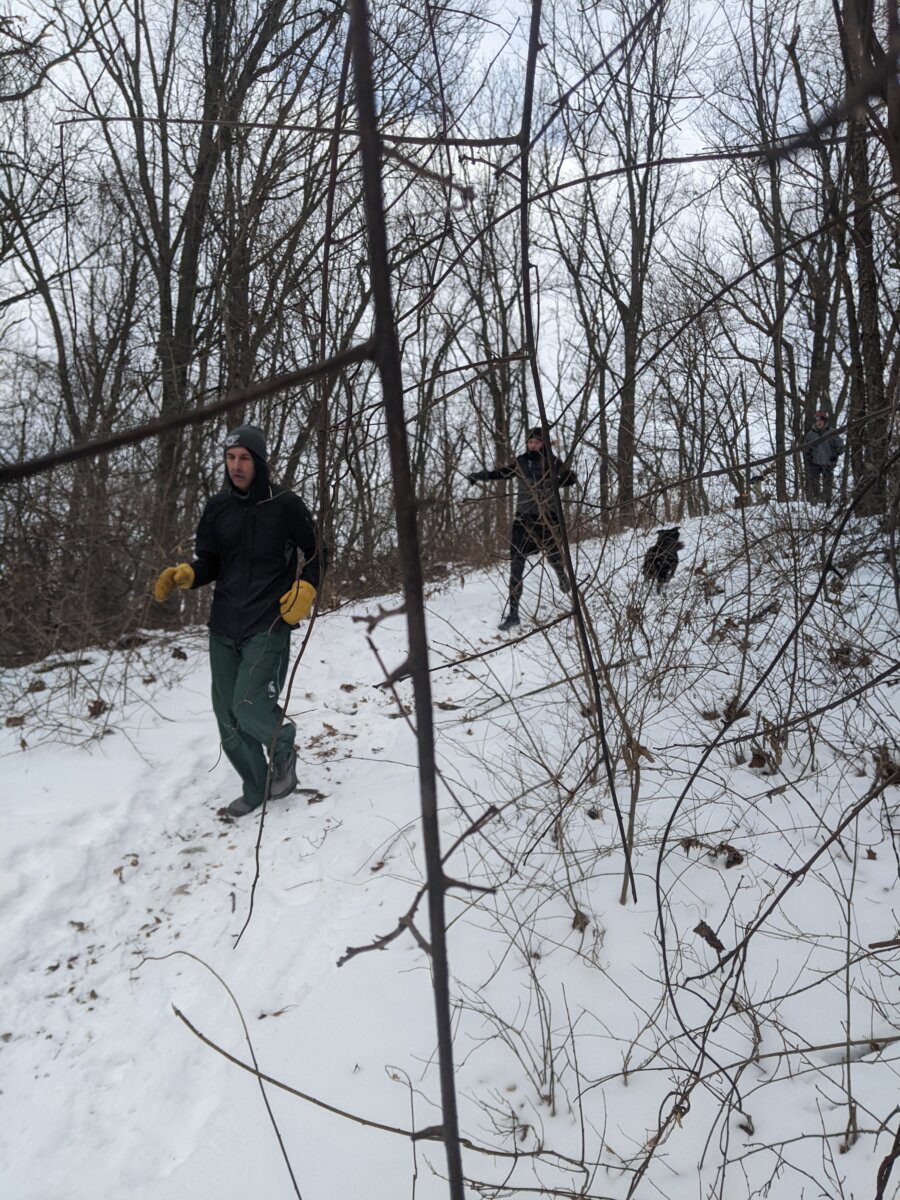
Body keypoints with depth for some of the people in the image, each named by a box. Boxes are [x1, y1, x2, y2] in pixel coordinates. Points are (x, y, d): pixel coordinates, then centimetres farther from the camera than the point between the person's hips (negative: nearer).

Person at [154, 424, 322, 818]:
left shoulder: (285, 505, -4)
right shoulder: (217, 508, 7)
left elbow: (313, 555, 6)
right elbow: (210, 563, 12)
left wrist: (305, 590, -12)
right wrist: (184, 575, -9)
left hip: (268, 626, -5)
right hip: (223, 627, 5)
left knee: (250, 708, -17)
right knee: (228, 717, 7)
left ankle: (284, 750, 16)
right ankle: (256, 788, 26)